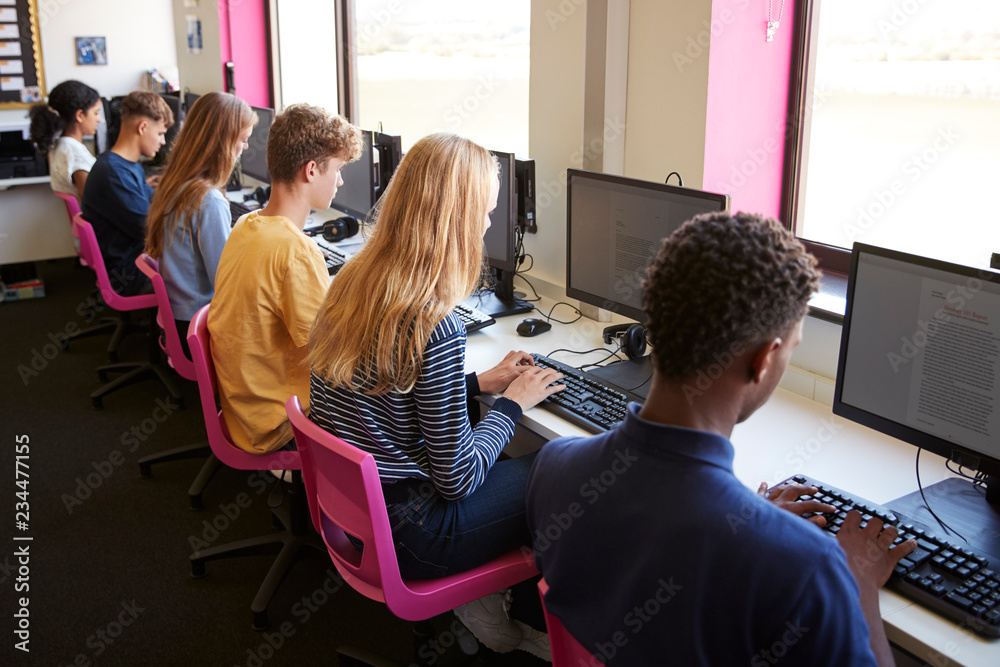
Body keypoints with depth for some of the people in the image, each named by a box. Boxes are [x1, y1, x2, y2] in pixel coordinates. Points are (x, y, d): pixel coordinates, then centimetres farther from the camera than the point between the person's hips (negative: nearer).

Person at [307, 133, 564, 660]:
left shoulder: (350, 281, -2)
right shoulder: (435, 326, -27)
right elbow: (456, 477, -19)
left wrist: (478, 383, 12)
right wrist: (513, 403, -4)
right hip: (400, 535, -8)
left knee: (512, 468, 20)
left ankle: (482, 598, 23)